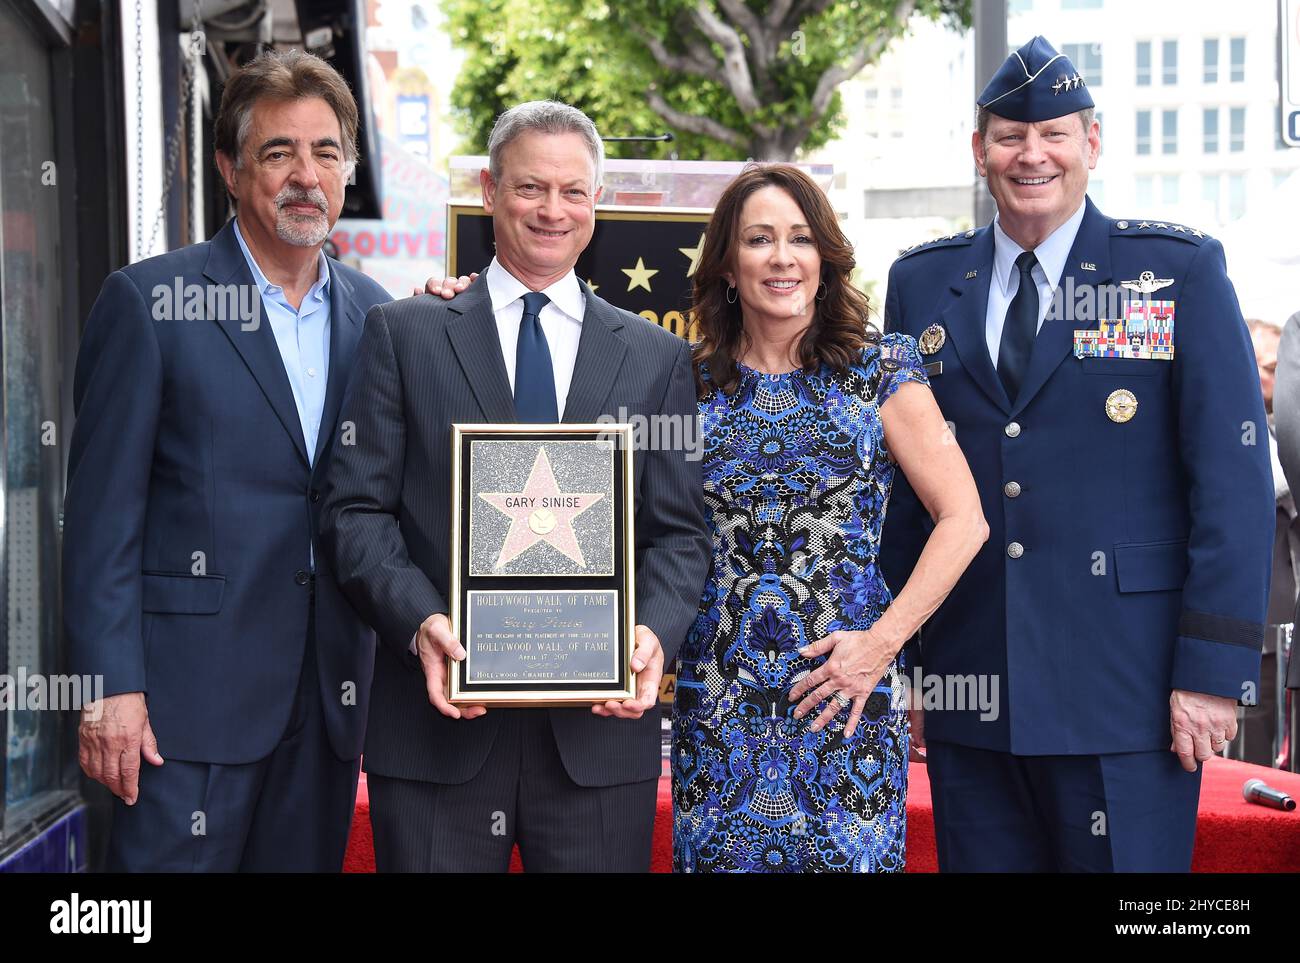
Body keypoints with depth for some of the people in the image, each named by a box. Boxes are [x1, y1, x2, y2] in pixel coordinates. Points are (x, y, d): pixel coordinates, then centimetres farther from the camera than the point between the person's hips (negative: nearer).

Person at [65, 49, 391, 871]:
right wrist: (111, 687, -11)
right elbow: (103, 512, -7)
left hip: (329, 696, 5)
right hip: (193, 695, -5)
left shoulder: (371, 311, 11)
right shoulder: (148, 302, -4)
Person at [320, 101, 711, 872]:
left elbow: (679, 531, 9)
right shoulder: (404, 334, 7)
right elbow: (357, 509, 1)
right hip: (437, 724, -1)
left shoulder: (657, 357, 12)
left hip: (599, 724, 1)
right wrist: (419, 621, -15)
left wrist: (657, 630, -11)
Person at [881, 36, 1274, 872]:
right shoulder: (923, 285, 10)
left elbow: (1234, 482, -3)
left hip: (1127, 693, -3)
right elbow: (900, 486, 13)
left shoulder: (1182, 271, 1)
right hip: (968, 693, 3)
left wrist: (1215, 669, -10)